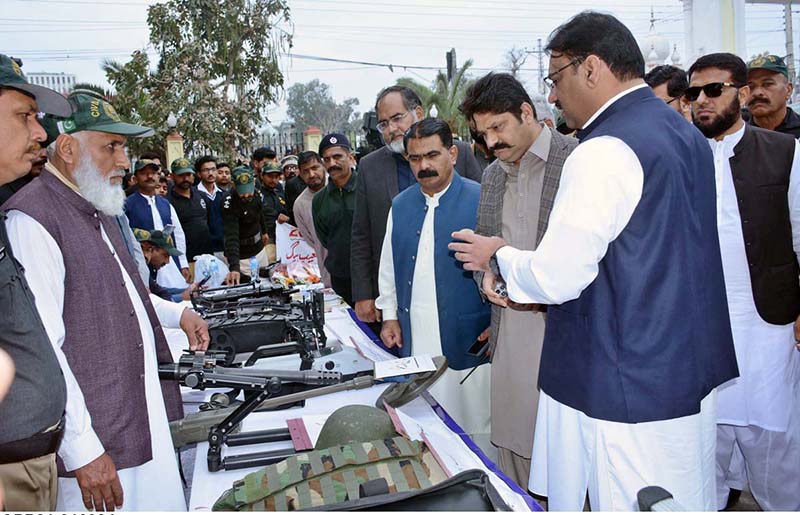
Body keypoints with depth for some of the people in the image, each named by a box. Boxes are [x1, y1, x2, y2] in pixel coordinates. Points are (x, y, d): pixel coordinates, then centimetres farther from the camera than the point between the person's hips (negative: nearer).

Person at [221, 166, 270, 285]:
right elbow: (231, 237, -36)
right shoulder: (229, 202, -28)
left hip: (259, 248, 6)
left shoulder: (257, 194, -9)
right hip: (240, 256, -6)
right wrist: (234, 267, -46)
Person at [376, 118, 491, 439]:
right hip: (414, 342, 5)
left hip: (468, 341, -4)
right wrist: (389, 315, 12)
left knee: (474, 429, 5)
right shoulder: (400, 205, 11)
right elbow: (388, 265, 17)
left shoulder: (481, 199, -6)